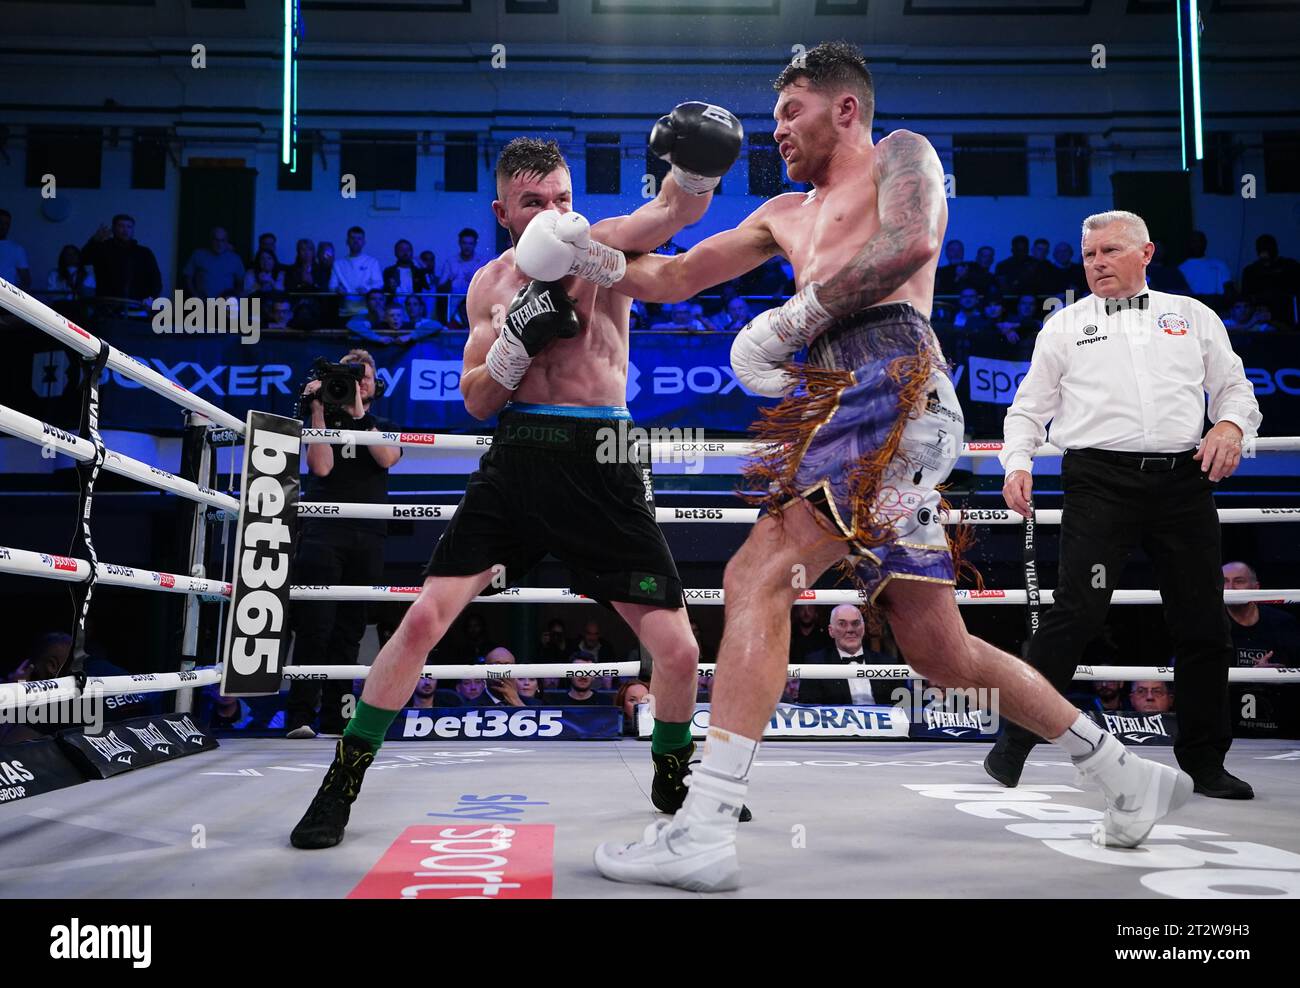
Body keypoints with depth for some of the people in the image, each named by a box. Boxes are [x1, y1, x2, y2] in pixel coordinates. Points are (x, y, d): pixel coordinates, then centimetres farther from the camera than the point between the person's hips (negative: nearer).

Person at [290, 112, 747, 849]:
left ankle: (674, 778, 27)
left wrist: (697, 166, -40)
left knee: (678, 649, -3)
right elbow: (477, 402, 8)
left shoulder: (604, 248, 2)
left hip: (601, 463, -1)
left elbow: (681, 208, -17)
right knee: (424, 619, -6)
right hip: (517, 457, 2)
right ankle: (343, 781, 11)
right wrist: (517, 339, -10)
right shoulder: (491, 283, 11)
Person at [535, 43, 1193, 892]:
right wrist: (591, 257, 14)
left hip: (893, 385, -8)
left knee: (758, 577, -20)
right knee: (942, 653, 9)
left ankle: (705, 831, -23)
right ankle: (1131, 778, 23)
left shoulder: (902, 153, 12)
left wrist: (786, 321, -11)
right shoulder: (786, 215, 33)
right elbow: (676, 278, 31)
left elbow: (911, 241, -12)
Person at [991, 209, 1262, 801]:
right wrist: (1017, 465, -4)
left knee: (1203, 624, 5)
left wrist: (1231, 425, -3)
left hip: (1184, 484, 3)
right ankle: (1014, 742, -4)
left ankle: (1204, 760, 20)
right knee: (1077, 613, -13)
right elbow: (1029, 407, 12)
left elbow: (1235, 386, 18)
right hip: (1100, 481, -2)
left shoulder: (1193, 317, 17)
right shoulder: (1065, 326, 13)